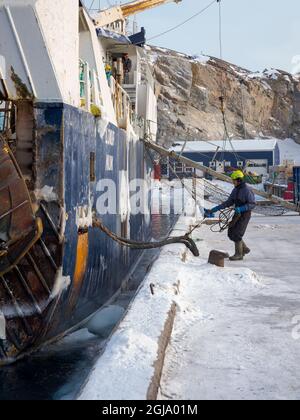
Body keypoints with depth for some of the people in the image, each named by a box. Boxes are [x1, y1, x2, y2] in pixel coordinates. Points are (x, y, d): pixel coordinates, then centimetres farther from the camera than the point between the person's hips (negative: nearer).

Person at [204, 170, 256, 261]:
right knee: (231, 233, 8)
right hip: (237, 214, 9)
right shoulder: (236, 190, 8)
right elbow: (229, 203, 11)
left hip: (245, 214, -8)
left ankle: (239, 254, 4)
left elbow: (252, 204, -20)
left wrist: (241, 208, -31)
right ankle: (244, 249, 23)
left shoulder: (247, 190, -17)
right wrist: (214, 209, 6)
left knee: (236, 234, -9)